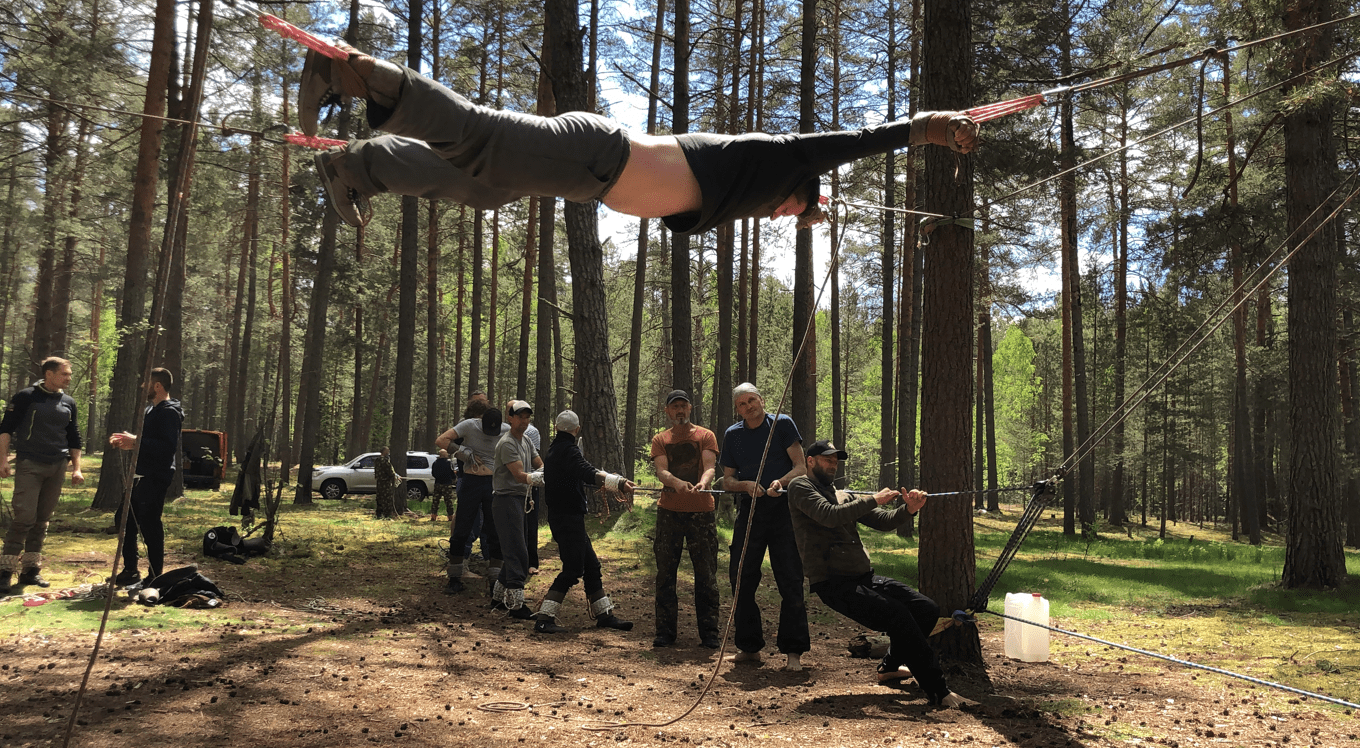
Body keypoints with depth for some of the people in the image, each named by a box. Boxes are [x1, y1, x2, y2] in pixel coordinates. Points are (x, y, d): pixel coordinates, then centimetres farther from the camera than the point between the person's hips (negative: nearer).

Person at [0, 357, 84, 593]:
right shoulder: (26, 397, -2)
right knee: (24, 518, -11)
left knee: (43, 520, 7)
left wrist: (76, 468, 13)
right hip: (29, 465, -5)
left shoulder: (69, 403, 12)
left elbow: (74, 438, 19)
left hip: (57, 467, 5)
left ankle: (31, 569, 14)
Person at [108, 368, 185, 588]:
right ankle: (130, 571, 26)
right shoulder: (151, 410, 18)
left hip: (155, 478, -11)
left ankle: (155, 576, 3)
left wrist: (136, 442, -26)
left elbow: (168, 447, -26)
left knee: (149, 525, -6)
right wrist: (127, 442, 10)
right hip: (141, 475, 11)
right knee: (126, 520, 15)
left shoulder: (169, 412, -15)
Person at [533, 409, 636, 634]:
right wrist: (617, 481, -45)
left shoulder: (553, 449, 14)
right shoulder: (568, 450, -16)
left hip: (561, 516, 10)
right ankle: (544, 619, -8)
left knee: (591, 565, 14)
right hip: (568, 517, -10)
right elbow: (588, 474, -35)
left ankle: (604, 614, 19)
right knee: (572, 570, -9)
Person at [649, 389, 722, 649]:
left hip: (701, 511, -1)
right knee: (665, 573, 3)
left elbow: (710, 466, -8)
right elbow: (661, 471, -6)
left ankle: (710, 633, 5)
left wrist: (703, 482, -32)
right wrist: (676, 482, -29)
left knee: (706, 574, -1)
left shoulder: (705, 436, 7)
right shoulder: (660, 440, 11)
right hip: (669, 511, 2)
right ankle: (665, 632, 11)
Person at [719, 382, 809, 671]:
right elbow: (727, 480, 11)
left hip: (783, 509, -3)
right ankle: (750, 647, 16)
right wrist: (745, 485, -11)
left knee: (790, 580, -5)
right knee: (741, 579, 3)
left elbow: (800, 467, -3)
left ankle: (793, 651, 2)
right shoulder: (732, 435, 11)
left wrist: (781, 481, -23)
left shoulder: (782, 424, 1)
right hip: (749, 509, 4)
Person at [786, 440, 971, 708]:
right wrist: (873, 500, -16)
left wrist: (908, 509, -6)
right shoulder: (800, 487, 0)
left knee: (927, 609, -4)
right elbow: (829, 516, -19)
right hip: (834, 583, -8)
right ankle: (938, 692, -17)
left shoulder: (842, 496, 22)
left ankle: (890, 666, 18)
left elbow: (884, 521, 14)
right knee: (898, 615, -25)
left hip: (864, 577, 8)